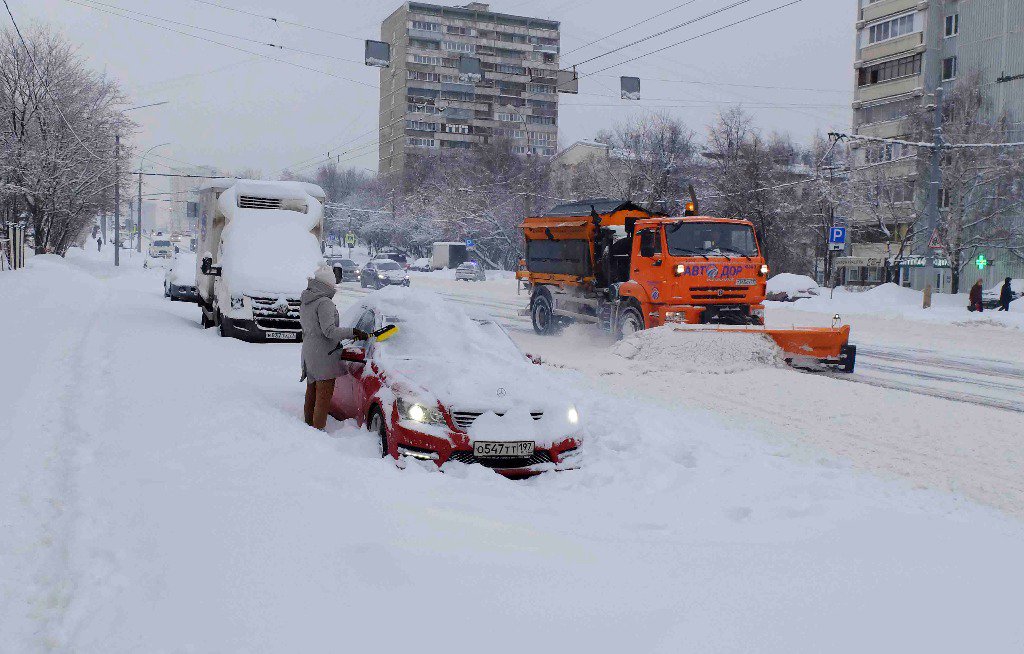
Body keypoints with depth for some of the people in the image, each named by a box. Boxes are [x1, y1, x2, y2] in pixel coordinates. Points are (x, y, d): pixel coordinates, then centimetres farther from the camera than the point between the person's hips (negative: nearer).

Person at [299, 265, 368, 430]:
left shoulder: (304, 304, 12)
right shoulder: (325, 303, -17)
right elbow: (329, 331, -23)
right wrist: (354, 333, -24)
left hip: (308, 351, 10)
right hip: (323, 354, -9)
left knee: (311, 392, 20)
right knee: (324, 396, -5)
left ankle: (308, 424, 29)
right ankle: (319, 429, -4)